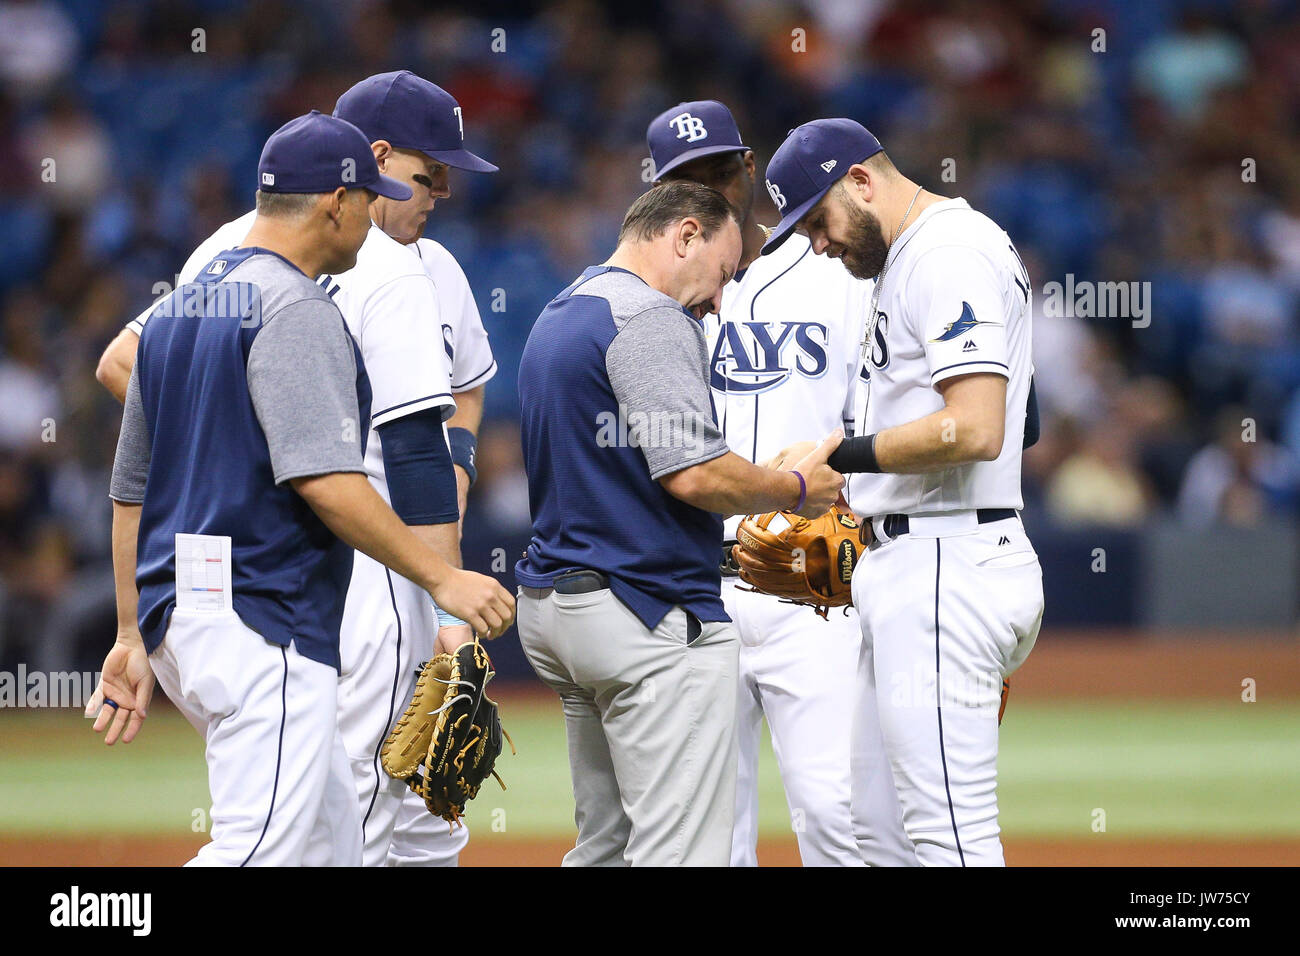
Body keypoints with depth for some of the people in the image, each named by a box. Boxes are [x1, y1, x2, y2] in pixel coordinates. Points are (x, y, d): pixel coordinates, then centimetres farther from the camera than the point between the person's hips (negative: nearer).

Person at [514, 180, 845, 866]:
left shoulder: (556, 318, 20)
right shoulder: (650, 319, -13)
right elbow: (691, 473, -21)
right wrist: (795, 489, -4)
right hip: (650, 614, -10)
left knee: (606, 847, 13)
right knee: (680, 853, -12)